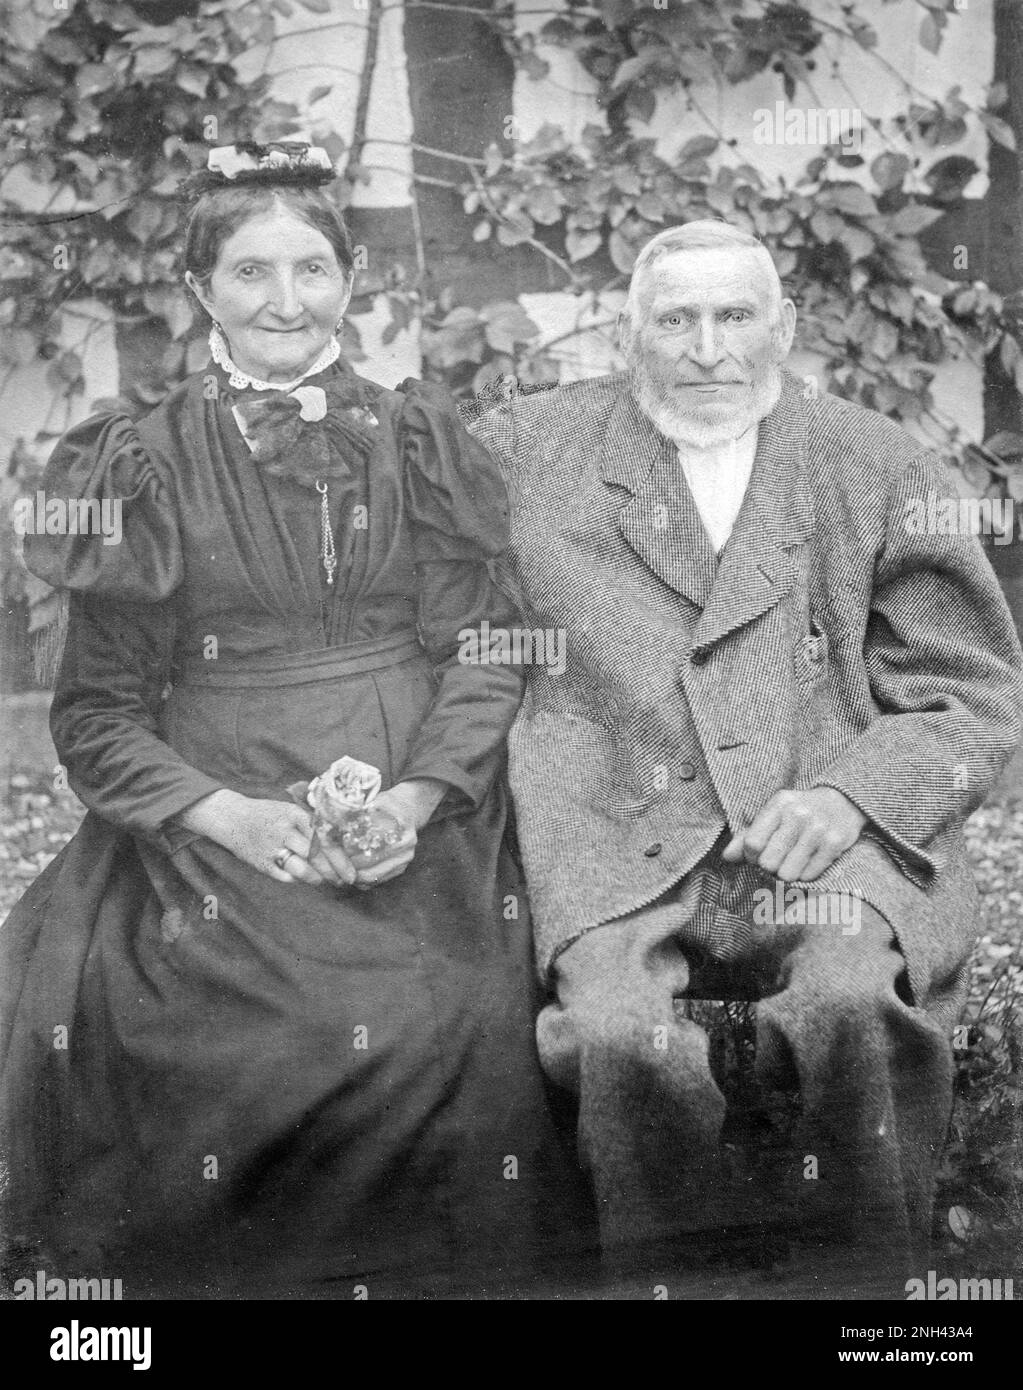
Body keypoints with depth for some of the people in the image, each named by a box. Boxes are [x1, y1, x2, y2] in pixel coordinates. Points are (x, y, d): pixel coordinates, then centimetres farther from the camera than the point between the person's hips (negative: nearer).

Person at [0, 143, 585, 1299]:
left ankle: (431, 1262, 6)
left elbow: (486, 650, 6)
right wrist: (232, 814, -11)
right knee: (247, 1046, -23)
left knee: (446, 1032, -19)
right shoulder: (147, 465, 6)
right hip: (213, 847, -1)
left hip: (419, 832, 1)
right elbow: (97, 710, 4)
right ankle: (260, 1261, 2)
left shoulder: (417, 442, 11)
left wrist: (420, 792, -11)